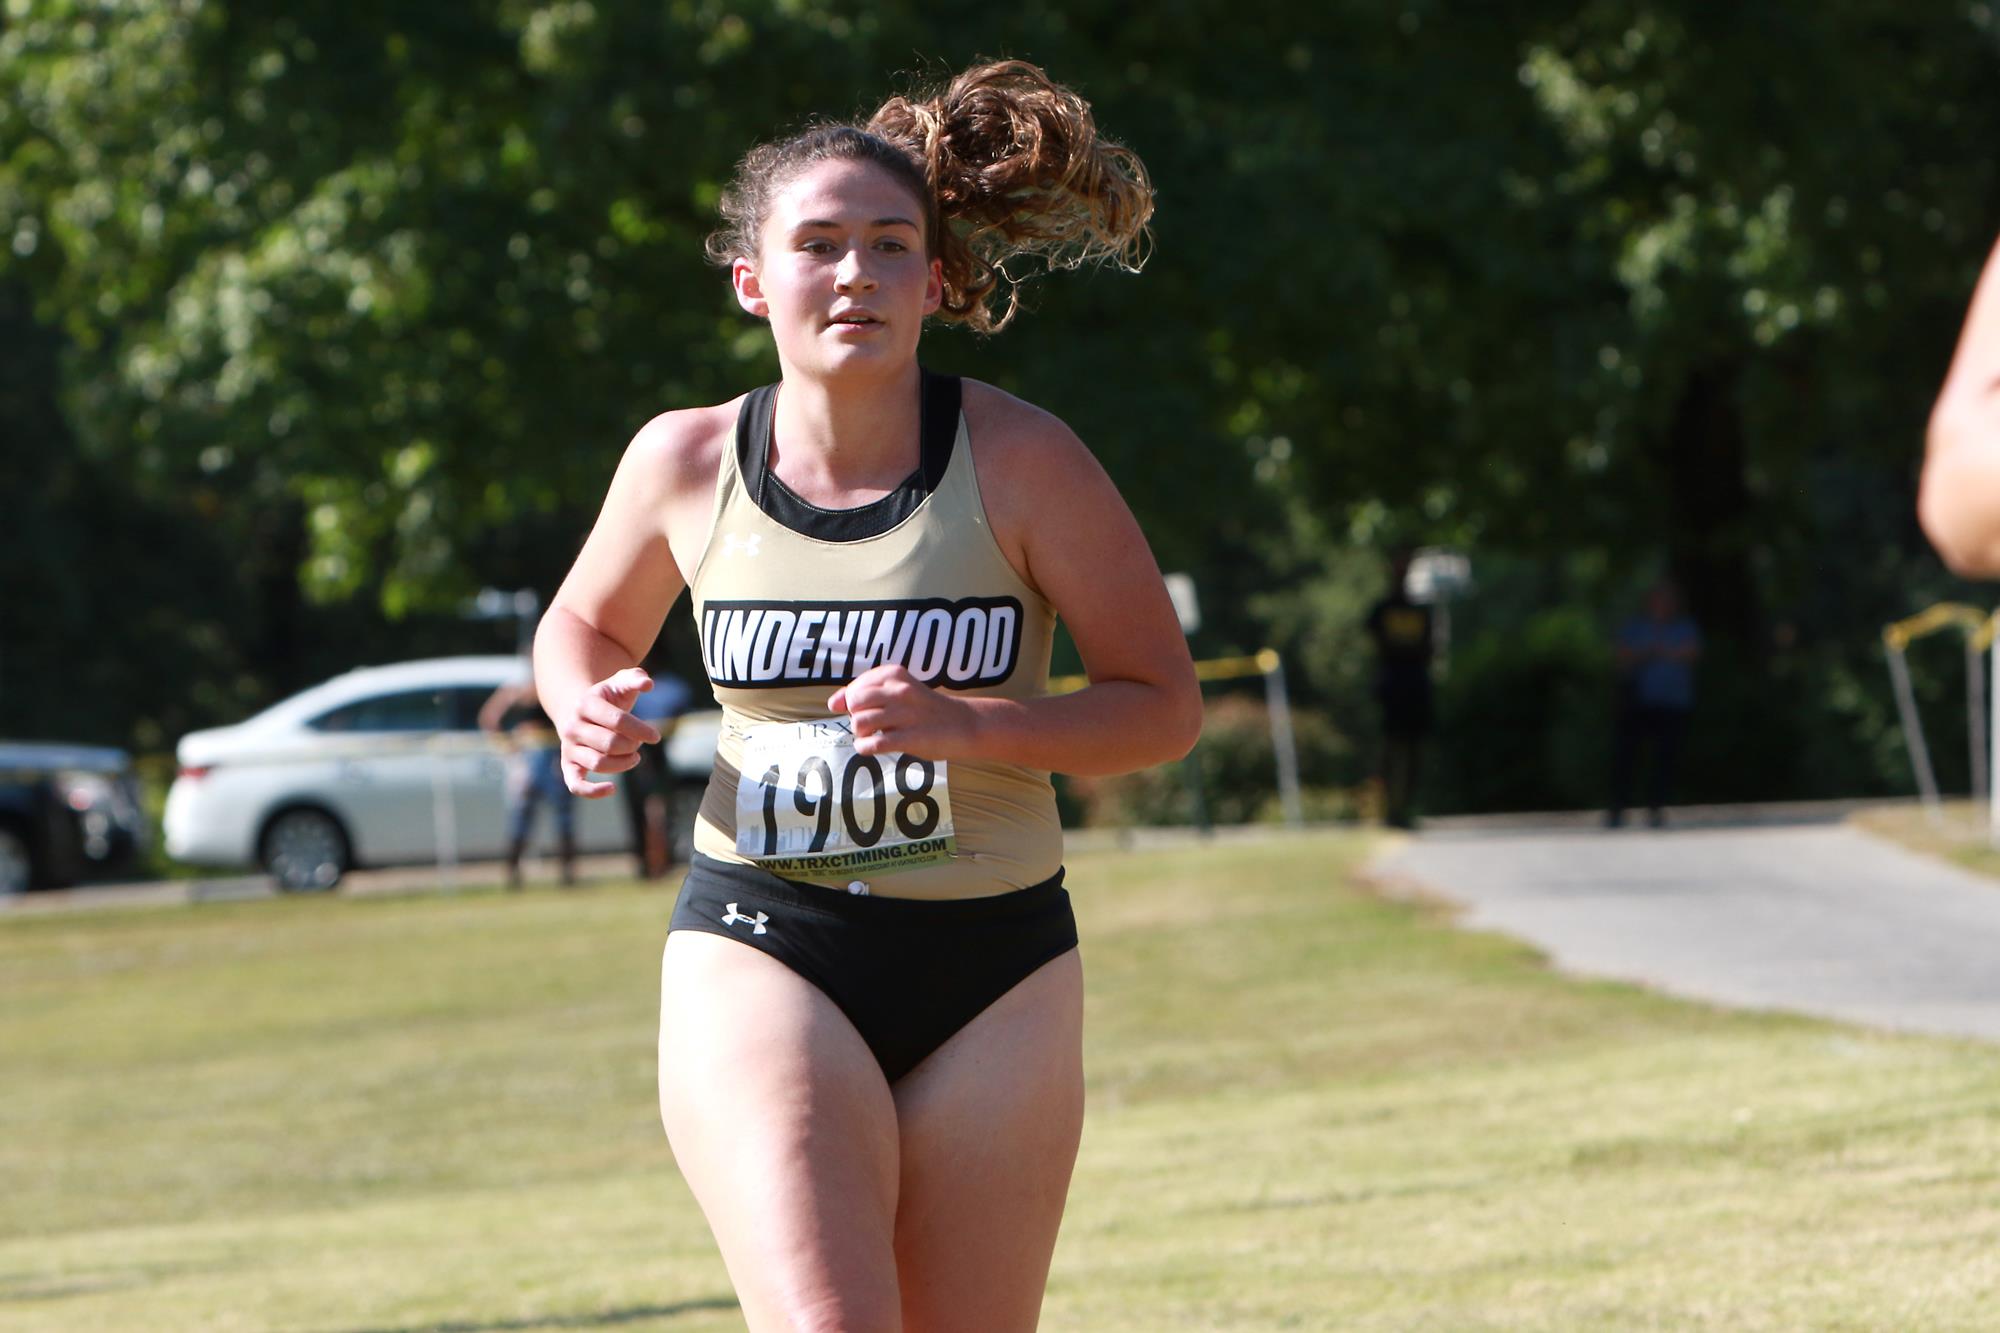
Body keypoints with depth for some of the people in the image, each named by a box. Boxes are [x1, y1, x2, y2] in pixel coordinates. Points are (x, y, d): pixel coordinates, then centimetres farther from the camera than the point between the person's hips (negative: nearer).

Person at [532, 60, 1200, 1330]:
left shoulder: (1018, 460, -8)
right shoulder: (688, 462, -1)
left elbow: (1166, 703, -4)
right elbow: (584, 625, 19)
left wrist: (968, 724, -20)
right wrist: (591, 713, -4)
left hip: (994, 964, 1)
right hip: (762, 954, 0)